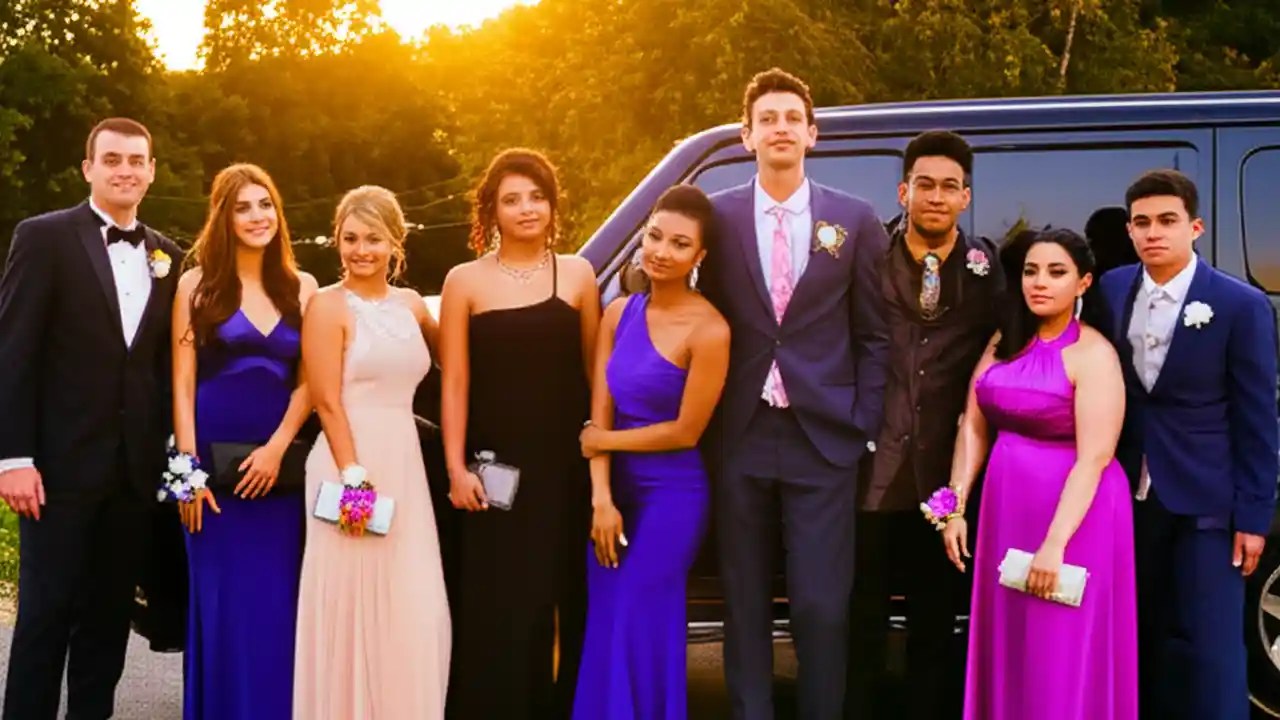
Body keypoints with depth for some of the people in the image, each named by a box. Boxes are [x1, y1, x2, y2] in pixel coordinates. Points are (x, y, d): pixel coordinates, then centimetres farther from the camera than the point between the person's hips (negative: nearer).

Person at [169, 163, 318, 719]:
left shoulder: (302, 288, 9)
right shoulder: (197, 284, 3)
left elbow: (309, 381, 4)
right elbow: (182, 384, -1)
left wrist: (276, 448, -10)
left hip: (279, 462, 2)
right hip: (215, 459, -2)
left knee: (278, 604, 4)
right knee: (219, 602, 2)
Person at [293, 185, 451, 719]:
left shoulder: (411, 305, 12)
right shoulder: (328, 306, -4)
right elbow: (327, 401, -11)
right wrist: (353, 478, -19)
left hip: (405, 463, 6)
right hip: (350, 461, -6)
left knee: (414, 613, 6)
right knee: (354, 610, 0)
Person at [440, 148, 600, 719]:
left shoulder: (577, 274, 6)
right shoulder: (465, 281, 2)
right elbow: (454, 382, 0)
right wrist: (456, 468, -6)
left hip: (566, 465, 1)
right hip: (496, 467, -1)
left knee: (566, 605, 8)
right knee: (496, 615, 2)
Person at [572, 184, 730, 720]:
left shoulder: (708, 330, -16)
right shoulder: (619, 314, 2)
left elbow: (685, 431, -14)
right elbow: (598, 415, 1)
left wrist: (601, 442, -4)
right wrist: (602, 496, -10)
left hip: (672, 495, -5)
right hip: (617, 489, 5)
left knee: (639, 634, 0)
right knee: (603, 632, 8)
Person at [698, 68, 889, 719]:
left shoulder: (855, 220, 4)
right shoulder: (717, 216, 3)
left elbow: (874, 336, 6)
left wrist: (864, 427, 0)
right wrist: (708, 423, 1)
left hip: (823, 441, -1)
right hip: (741, 439, 1)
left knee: (823, 605, -1)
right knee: (745, 604, 10)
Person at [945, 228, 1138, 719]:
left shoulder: (1093, 355, -13)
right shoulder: (1004, 342, 7)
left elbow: (1093, 458, -19)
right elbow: (974, 426, 8)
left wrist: (1054, 543, -24)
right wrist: (956, 507, 2)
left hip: (1073, 515, -6)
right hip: (1006, 508, 6)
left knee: (1061, 658, 3)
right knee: (1008, 648, 13)